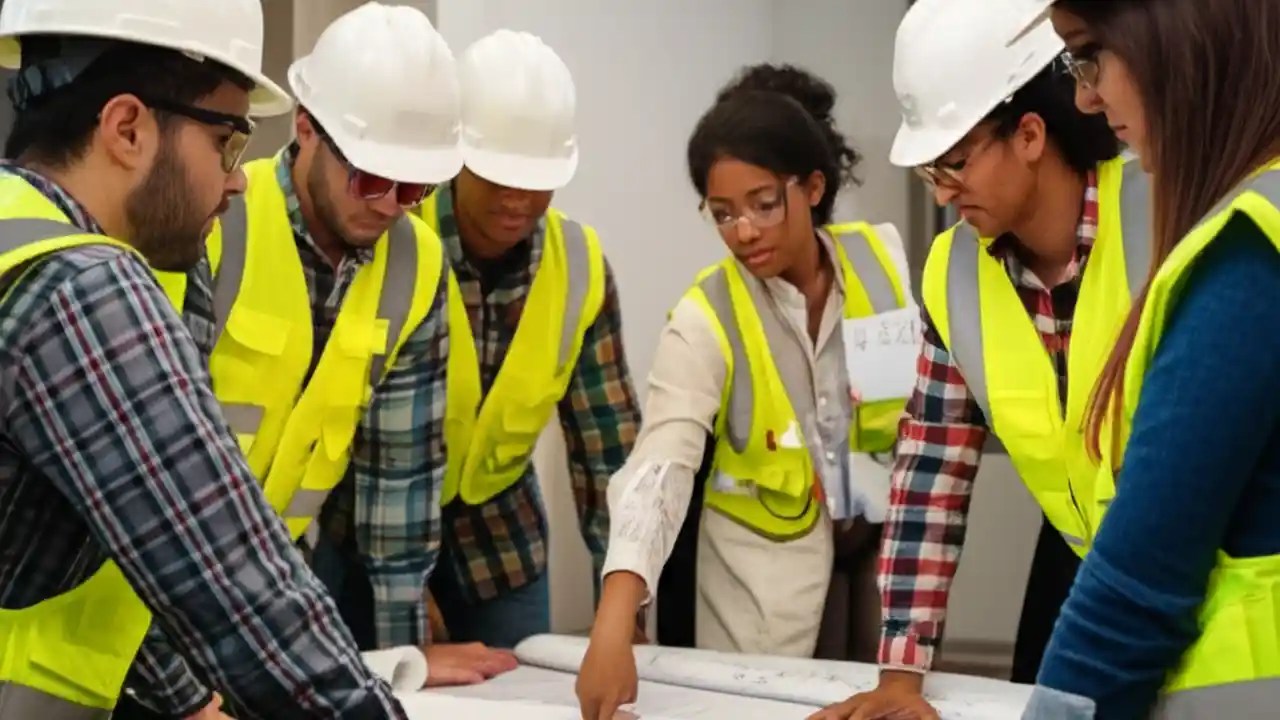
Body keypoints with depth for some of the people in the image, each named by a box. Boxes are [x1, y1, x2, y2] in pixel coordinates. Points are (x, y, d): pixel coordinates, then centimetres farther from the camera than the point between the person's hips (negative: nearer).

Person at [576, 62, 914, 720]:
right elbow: (659, 466, -30)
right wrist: (613, 626, -42)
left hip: (886, 535, 3)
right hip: (765, 552, -3)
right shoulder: (704, 320, -19)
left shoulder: (885, 256, -8)